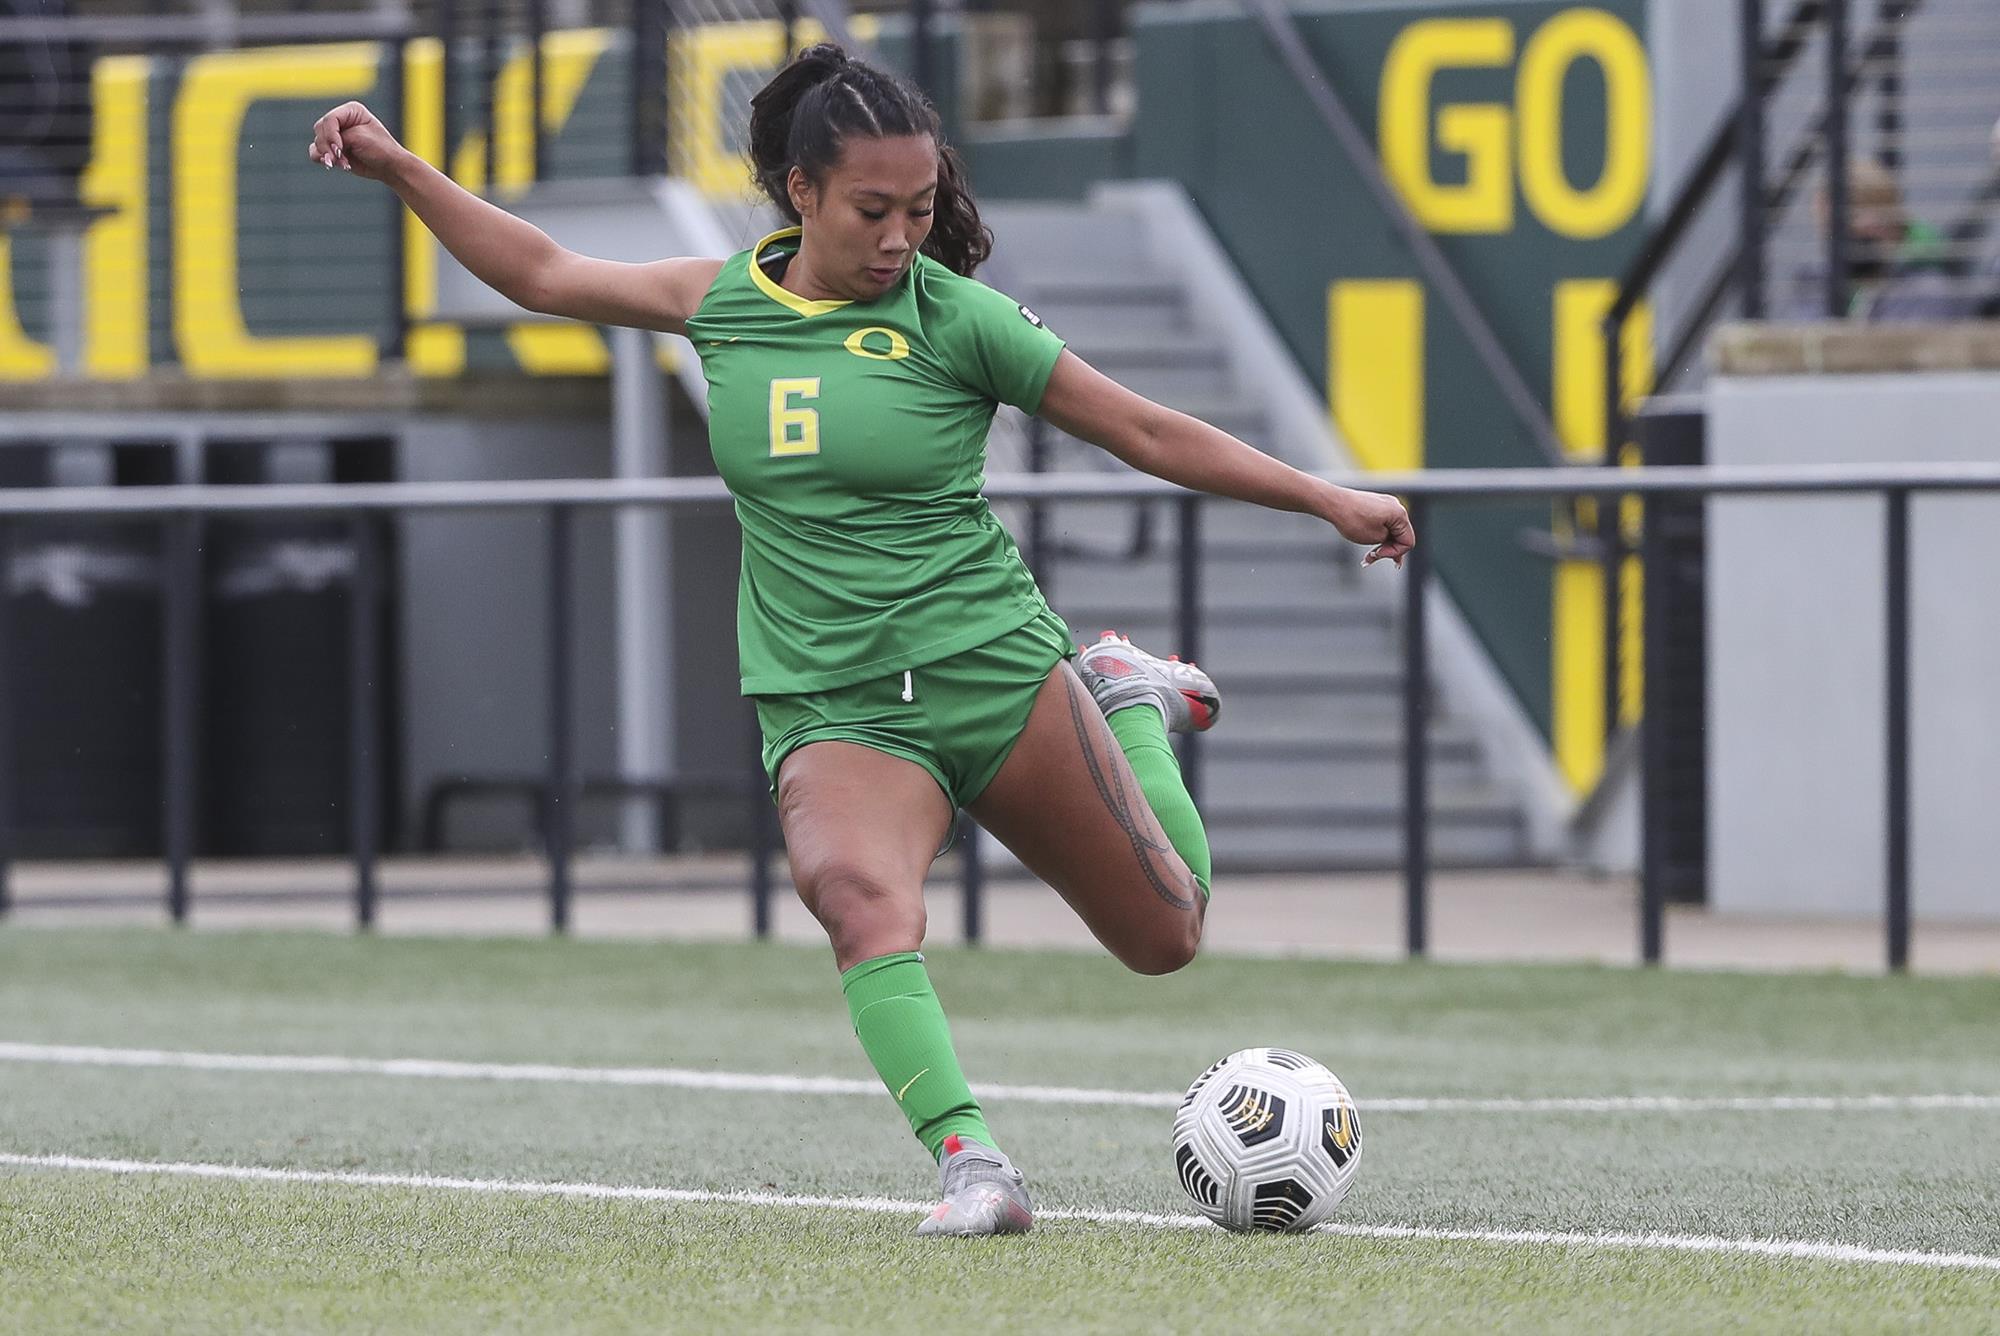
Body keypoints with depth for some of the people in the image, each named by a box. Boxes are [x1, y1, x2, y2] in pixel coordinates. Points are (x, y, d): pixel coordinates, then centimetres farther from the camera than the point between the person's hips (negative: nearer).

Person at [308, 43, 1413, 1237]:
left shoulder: (955, 319, -5)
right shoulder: (727, 300, 5)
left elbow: (1150, 435, 1)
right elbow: (542, 275, 18)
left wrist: (1329, 499, -1)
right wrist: (399, 167, 13)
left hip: (992, 674, -1)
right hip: (831, 711, 1)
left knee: (1165, 937, 8)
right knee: (857, 893, -34)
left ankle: (1127, 699, 36)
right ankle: (970, 1166, -38)